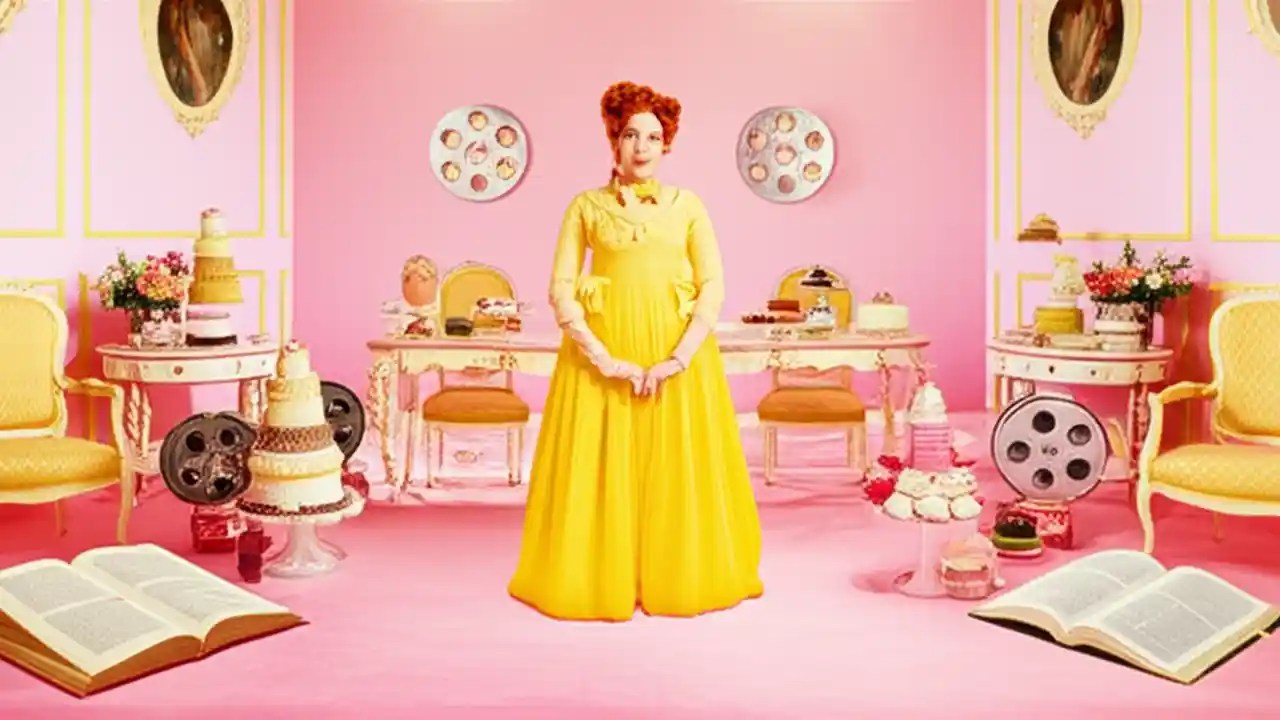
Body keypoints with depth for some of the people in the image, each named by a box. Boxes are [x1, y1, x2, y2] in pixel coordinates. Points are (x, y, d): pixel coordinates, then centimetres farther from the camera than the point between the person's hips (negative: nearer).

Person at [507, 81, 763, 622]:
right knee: (602, 471, 2)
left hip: (676, 355, 1)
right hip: (602, 355, 0)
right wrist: (603, 359, -14)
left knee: (676, 468, 4)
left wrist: (679, 358, -13)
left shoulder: (688, 205, 7)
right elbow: (561, 289, -3)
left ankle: (676, 578, 19)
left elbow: (714, 287, -1)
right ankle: (604, 581, 16)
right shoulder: (587, 205, 5)